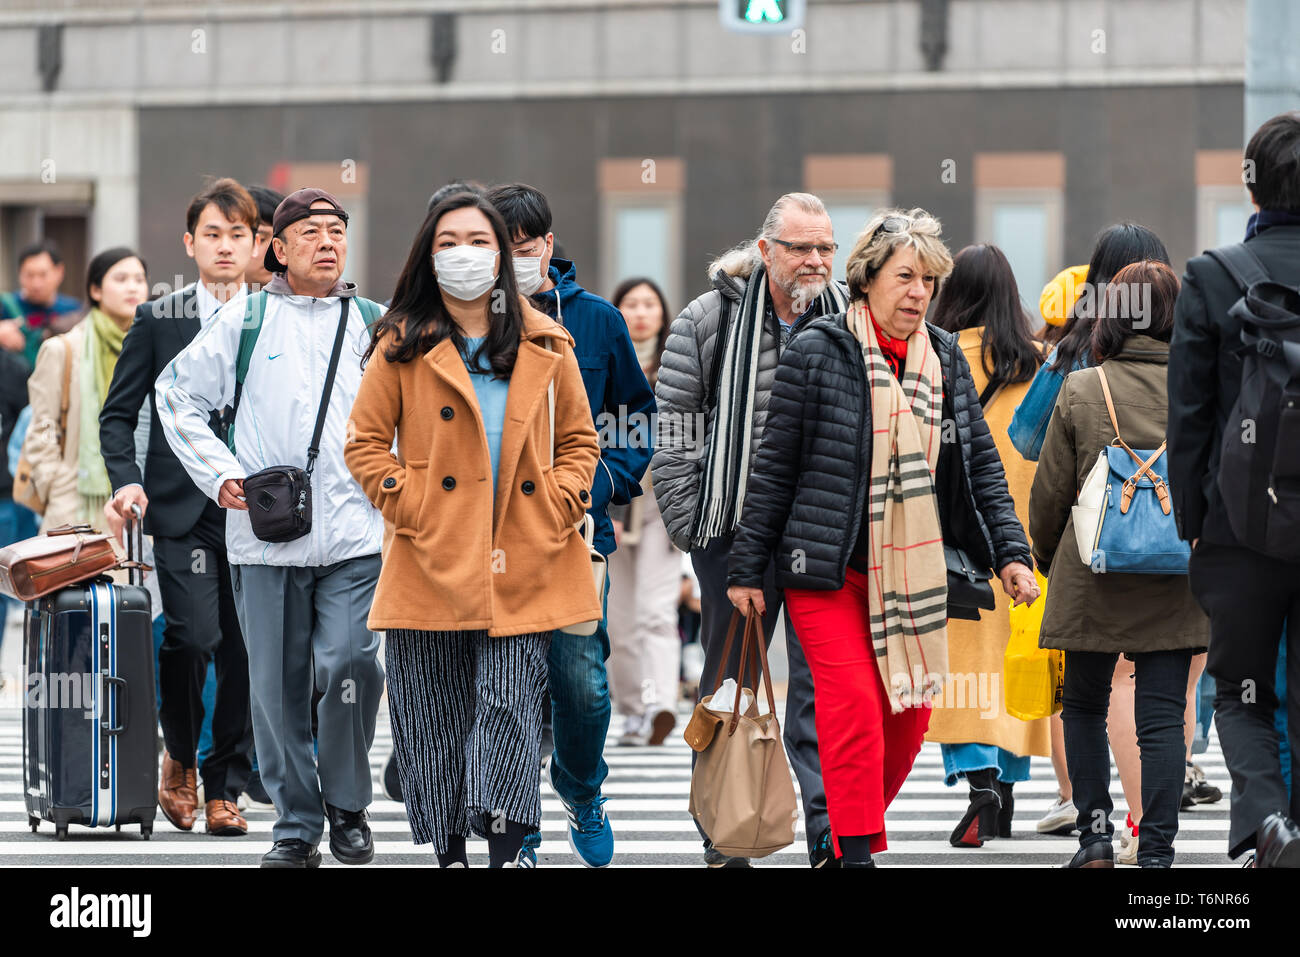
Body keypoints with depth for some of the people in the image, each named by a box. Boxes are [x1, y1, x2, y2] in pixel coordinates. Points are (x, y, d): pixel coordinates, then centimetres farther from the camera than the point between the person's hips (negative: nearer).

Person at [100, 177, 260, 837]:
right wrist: (127, 481, -8)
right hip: (182, 509, -2)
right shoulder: (157, 322, 6)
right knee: (194, 638, -16)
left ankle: (224, 788, 12)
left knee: (244, 652, 0)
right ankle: (180, 757, 8)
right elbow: (118, 413, 7)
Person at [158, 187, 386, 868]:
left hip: (355, 534, 0)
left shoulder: (374, 325, 10)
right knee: (279, 685, 1)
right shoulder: (245, 320, 6)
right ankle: (296, 823, 12)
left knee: (350, 665, -15)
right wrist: (219, 474, 1)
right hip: (265, 535, 0)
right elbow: (177, 395, 11)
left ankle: (348, 806, 4)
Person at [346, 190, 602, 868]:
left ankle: (505, 854, -11)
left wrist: (555, 510, -1)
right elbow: (365, 444, 4)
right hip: (432, 569, 0)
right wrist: (412, 509, -7)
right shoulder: (403, 347, 5)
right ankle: (450, 856, 12)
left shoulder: (546, 347, 9)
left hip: (523, 570, 0)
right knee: (435, 719, 3)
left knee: (511, 707, -10)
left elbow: (579, 442, 15)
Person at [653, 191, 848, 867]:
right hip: (735, 532, 0)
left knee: (821, 683, -6)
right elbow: (675, 430, 1)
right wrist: (688, 524, -5)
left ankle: (831, 834, -8)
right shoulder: (709, 322, -1)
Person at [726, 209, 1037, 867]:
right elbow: (775, 466, -2)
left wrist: (1009, 552, 4)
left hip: (913, 568, 5)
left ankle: (859, 829, 21)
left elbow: (981, 464, 14)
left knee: (910, 713, 4)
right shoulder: (817, 352, -5)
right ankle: (857, 852, -11)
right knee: (855, 704, -14)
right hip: (827, 567, -5)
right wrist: (747, 567, -1)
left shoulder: (946, 359, 9)